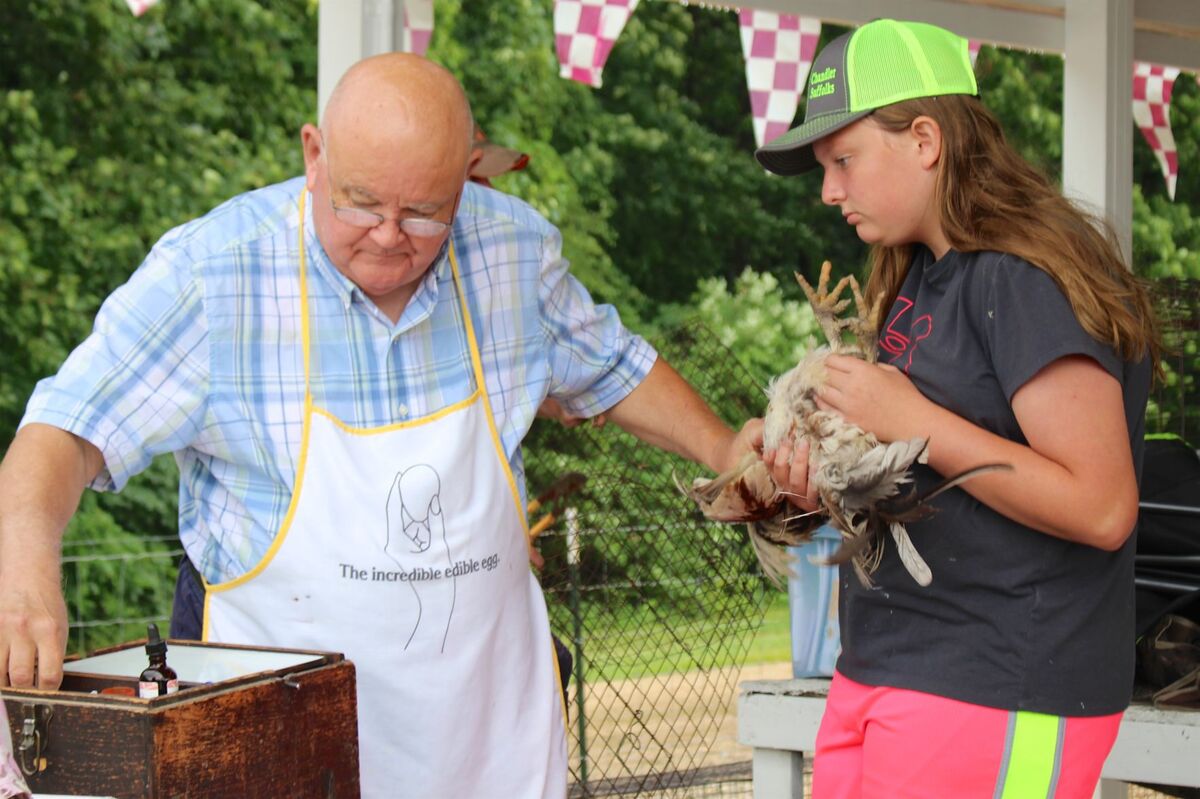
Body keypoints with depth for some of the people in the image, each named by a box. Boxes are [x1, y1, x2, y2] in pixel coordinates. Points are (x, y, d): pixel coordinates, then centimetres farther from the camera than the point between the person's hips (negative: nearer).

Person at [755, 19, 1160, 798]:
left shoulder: (1024, 284, -15)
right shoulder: (918, 278, 12)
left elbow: (1100, 510, -21)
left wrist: (910, 419, -19)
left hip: (993, 701, -8)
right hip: (882, 673, 8)